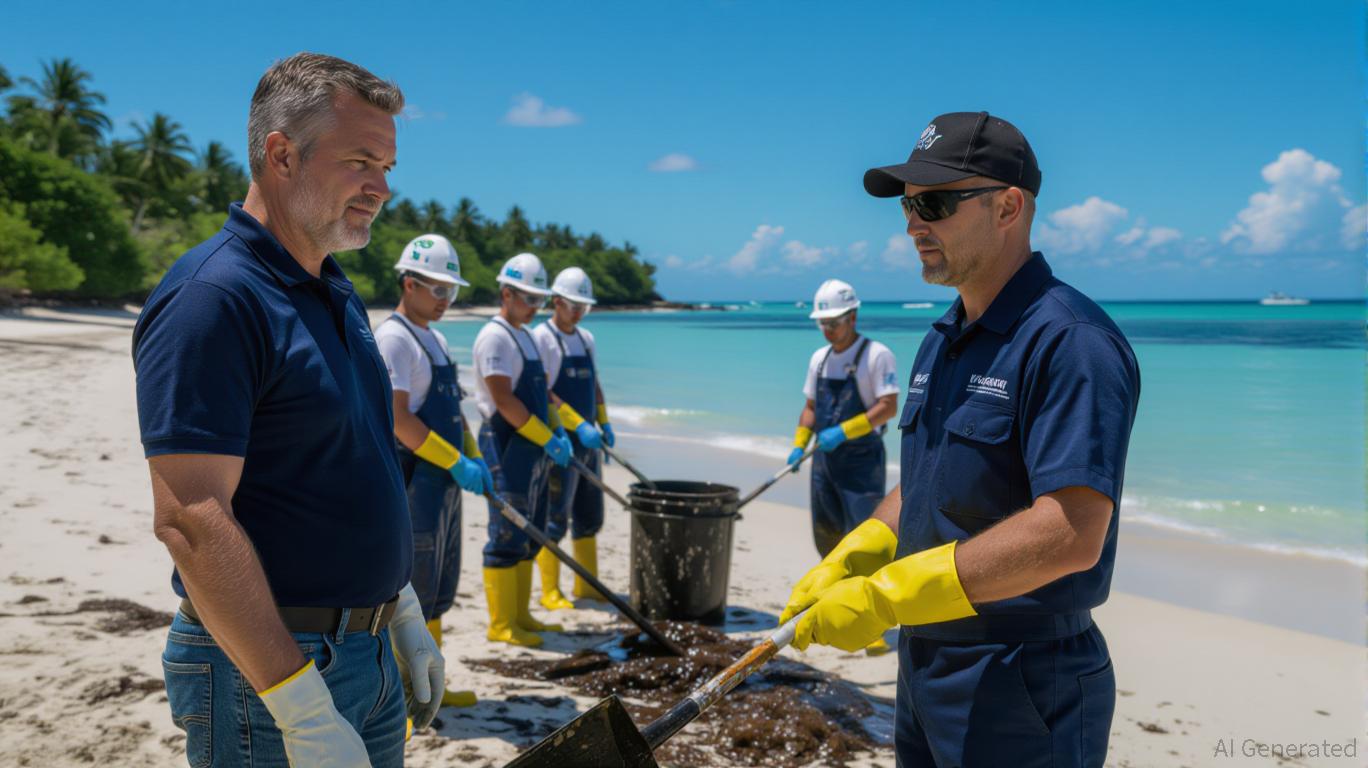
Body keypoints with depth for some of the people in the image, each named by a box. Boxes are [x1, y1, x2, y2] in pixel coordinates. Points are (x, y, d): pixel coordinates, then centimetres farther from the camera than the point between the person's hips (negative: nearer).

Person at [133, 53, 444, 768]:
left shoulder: (338, 294, 10)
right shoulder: (212, 298, -19)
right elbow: (190, 519, -24)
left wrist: (405, 616, 17)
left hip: (367, 655, 9)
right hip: (264, 670, -8)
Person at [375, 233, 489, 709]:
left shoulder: (434, 339, 16)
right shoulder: (393, 338, -13)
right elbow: (397, 418, -21)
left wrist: (474, 459, 8)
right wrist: (457, 463, -19)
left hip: (444, 480, 10)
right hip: (413, 480, -10)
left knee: (439, 588, 15)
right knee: (414, 587, -4)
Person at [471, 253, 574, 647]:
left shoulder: (525, 336, 17)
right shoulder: (495, 336, -12)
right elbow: (504, 401, -19)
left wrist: (558, 431, 7)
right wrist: (548, 440, -18)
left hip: (533, 451, 10)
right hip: (507, 449, -10)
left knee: (528, 537, 13)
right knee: (507, 538, -4)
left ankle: (520, 616, 22)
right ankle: (501, 625, 3)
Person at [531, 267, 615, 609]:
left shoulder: (586, 338, 14)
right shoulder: (541, 338, -10)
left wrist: (603, 423, 7)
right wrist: (579, 425, -25)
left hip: (586, 440, 8)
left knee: (589, 516, 13)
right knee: (555, 517, -5)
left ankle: (587, 585, 23)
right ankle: (550, 592, 3)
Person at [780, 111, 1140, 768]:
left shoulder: (1071, 342, -20)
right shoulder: (942, 339, 9)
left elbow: (1072, 535, -29)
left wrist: (885, 597, -27)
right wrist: (843, 567, 3)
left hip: (1023, 691, -8)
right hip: (924, 666, 8)